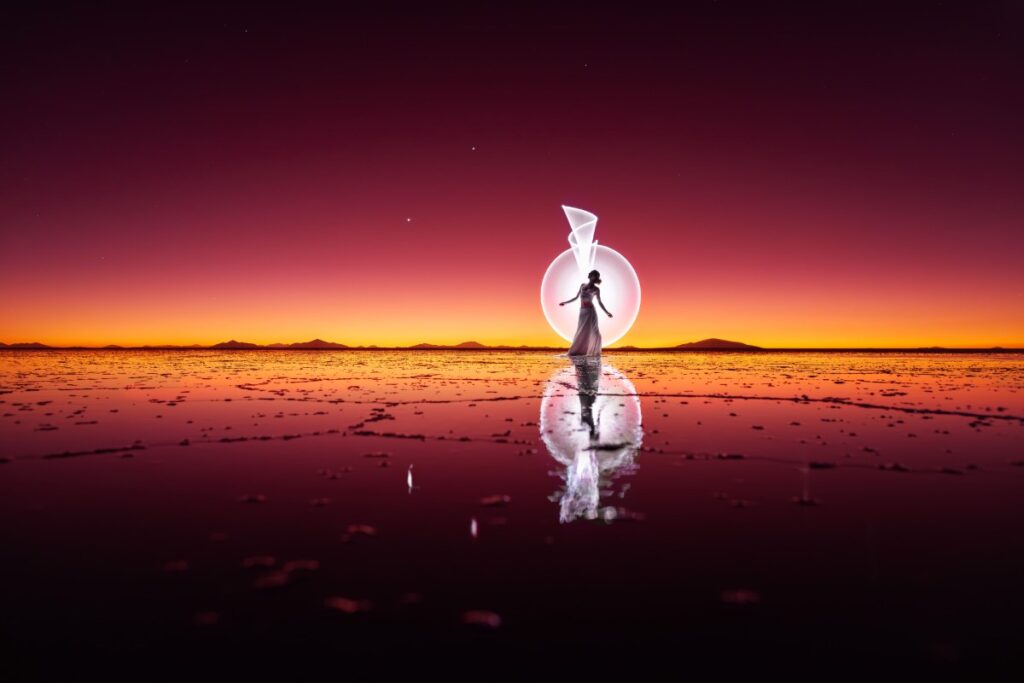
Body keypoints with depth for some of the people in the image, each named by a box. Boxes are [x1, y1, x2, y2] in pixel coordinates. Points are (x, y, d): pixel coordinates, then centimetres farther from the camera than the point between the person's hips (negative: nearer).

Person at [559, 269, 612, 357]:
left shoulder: (596, 289, 2)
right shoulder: (582, 285, 10)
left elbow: (599, 302, 3)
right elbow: (576, 297, 18)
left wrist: (607, 312, -6)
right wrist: (565, 302, 18)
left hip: (590, 311, -2)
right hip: (582, 311, 3)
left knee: (594, 332, -4)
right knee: (581, 332, 2)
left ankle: (594, 352, 5)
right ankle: (578, 350, 9)